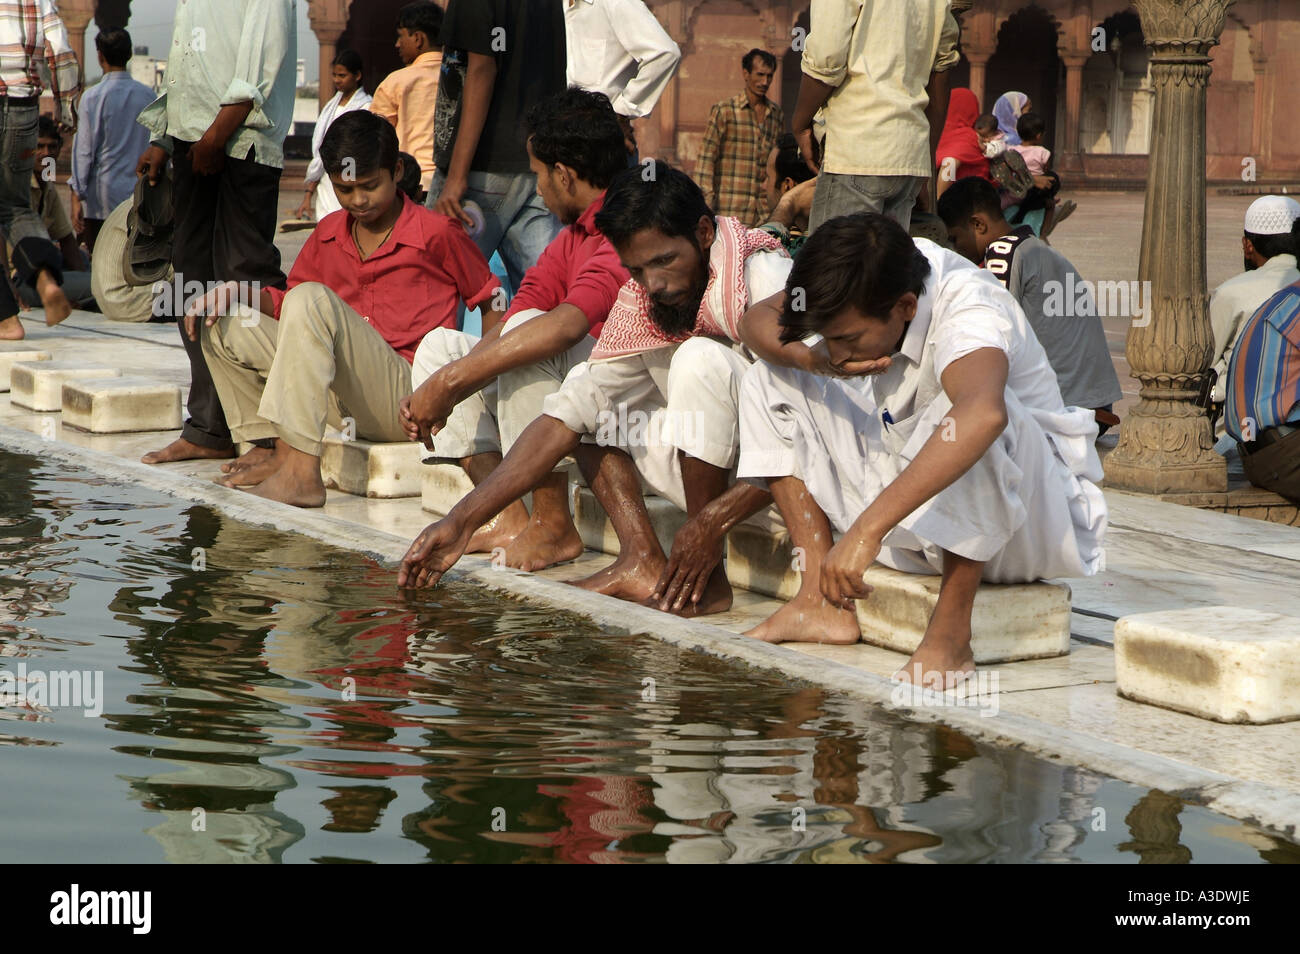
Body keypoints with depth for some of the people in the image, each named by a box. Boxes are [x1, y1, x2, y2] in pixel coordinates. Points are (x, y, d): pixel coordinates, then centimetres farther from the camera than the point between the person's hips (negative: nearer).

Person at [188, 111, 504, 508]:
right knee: (223, 324, 4)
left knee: (312, 300, -30)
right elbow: (285, 304, 17)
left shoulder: (437, 234, -3)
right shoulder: (329, 233, 13)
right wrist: (236, 293, -3)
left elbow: (491, 302, 4)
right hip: (347, 401, 7)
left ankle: (300, 471, -37)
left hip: (407, 399, -7)